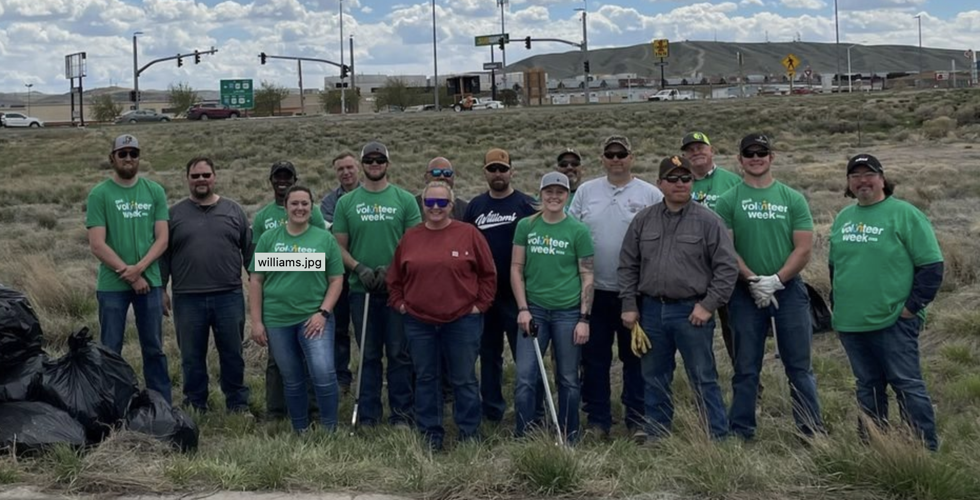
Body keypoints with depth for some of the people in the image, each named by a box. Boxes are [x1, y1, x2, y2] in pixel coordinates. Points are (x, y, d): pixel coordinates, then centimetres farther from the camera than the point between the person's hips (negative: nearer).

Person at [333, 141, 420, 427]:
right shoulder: (346, 202, 7)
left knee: (399, 354, 3)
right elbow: (339, 245, 7)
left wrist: (391, 268, -13)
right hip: (362, 288, 1)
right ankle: (368, 416, 16)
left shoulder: (405, 200, 3)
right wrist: (359, 268, -10)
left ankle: (402, 414, 11)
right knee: (369, 355, 9)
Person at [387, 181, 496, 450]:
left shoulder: (469, 234, -2)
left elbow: (488, 274, 3)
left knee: (464, 379, 4)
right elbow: (395, 277, 15)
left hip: (462, 320, -3)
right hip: (419, 322, 3)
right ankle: (430, 435, 20)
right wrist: (399, 303, 6)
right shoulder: (410, 237, 6)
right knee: (426, 379, 10)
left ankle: (470, 435, 14)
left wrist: (479, 305, -2)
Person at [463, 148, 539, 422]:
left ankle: (534, 412, 3)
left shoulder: (526, 205, -1)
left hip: (517, 293, -4)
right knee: (488, 353, 12)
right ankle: (491, 410, 21)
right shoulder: (475, 206, 10)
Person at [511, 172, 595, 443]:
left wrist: (584, 318, -6)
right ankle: (522, 438, 8)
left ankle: (569, 438, 20)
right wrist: (522, 308, -4)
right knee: (525, 378, -2)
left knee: (568, 380, 8)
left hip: (568, 312, -1)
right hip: (534, 310, 1)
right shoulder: (526, 226, 4)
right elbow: (516, 269, 5)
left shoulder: (578, 230, -1)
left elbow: (587, 276, -1)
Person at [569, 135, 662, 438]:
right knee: (594, 358, 8)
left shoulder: (651, 195, 0)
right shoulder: (586, 192, 7)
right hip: (594, 290, 2)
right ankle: (597, 420, 18)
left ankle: (638, 419, 15)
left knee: (636, 357, 6)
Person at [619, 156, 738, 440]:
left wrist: (708, 305, -10)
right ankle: (656, 437, 23)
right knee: (654, 379, 12)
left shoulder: (708, 221, -3)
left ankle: (718, 437, 8)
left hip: (692, 312, -4)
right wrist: (629, 306, 5)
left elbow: (727, 267, -5)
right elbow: (628, 265, 11)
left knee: (703, 379, 0)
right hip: (651, 310, 4)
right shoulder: (643, 221, 8)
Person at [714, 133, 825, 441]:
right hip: (745, 293, 0)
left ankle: (812, 430, 12)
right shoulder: (728, 202, 2)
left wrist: (776, 280, -11)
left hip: (789, 289, 1)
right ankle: (740, 432, 15)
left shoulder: (793, 199, 5)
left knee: (799, 366, 5)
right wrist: (753, 281, -14)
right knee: (746, 368, 7)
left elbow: (804, 249, 0)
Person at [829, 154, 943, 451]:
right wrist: (838, 302, 16)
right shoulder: (843, 218, 14)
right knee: (868, 388, 13)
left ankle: (927, 449, 3)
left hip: (893, 323, -6)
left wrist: (912, 307, -12)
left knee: (907, 385, -4)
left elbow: (931, 266, -9)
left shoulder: (904, 214, -6)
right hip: (851, 325, 6)